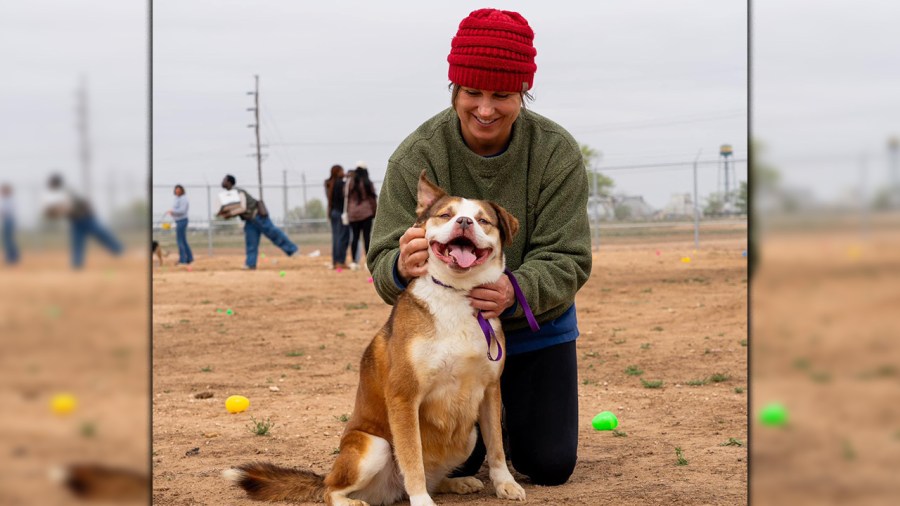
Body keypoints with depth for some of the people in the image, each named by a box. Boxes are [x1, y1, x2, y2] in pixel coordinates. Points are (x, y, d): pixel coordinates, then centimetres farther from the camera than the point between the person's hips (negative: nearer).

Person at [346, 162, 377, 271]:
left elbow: (347, 197, 3)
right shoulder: (368, 183, -3)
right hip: (366, 212, -2)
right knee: (366, 237, -2)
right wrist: (374, 211, 8)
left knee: (355, 237, 6)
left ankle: (354, 262, 5)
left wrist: (347, 211, 11)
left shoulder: (351, 183, 1)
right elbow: (372, 198, -1)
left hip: (353, 213, 2)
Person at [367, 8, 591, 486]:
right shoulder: (416, 156, -20)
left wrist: (515, 292, -43)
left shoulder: (557, 152, -19)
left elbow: (567, 261, -20)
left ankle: (513, 413, 35)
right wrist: (402, 268, -47)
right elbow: (383, 263, -21)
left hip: (536, 331, 1)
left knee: (550, 465, 1)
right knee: (453, 464, -2)